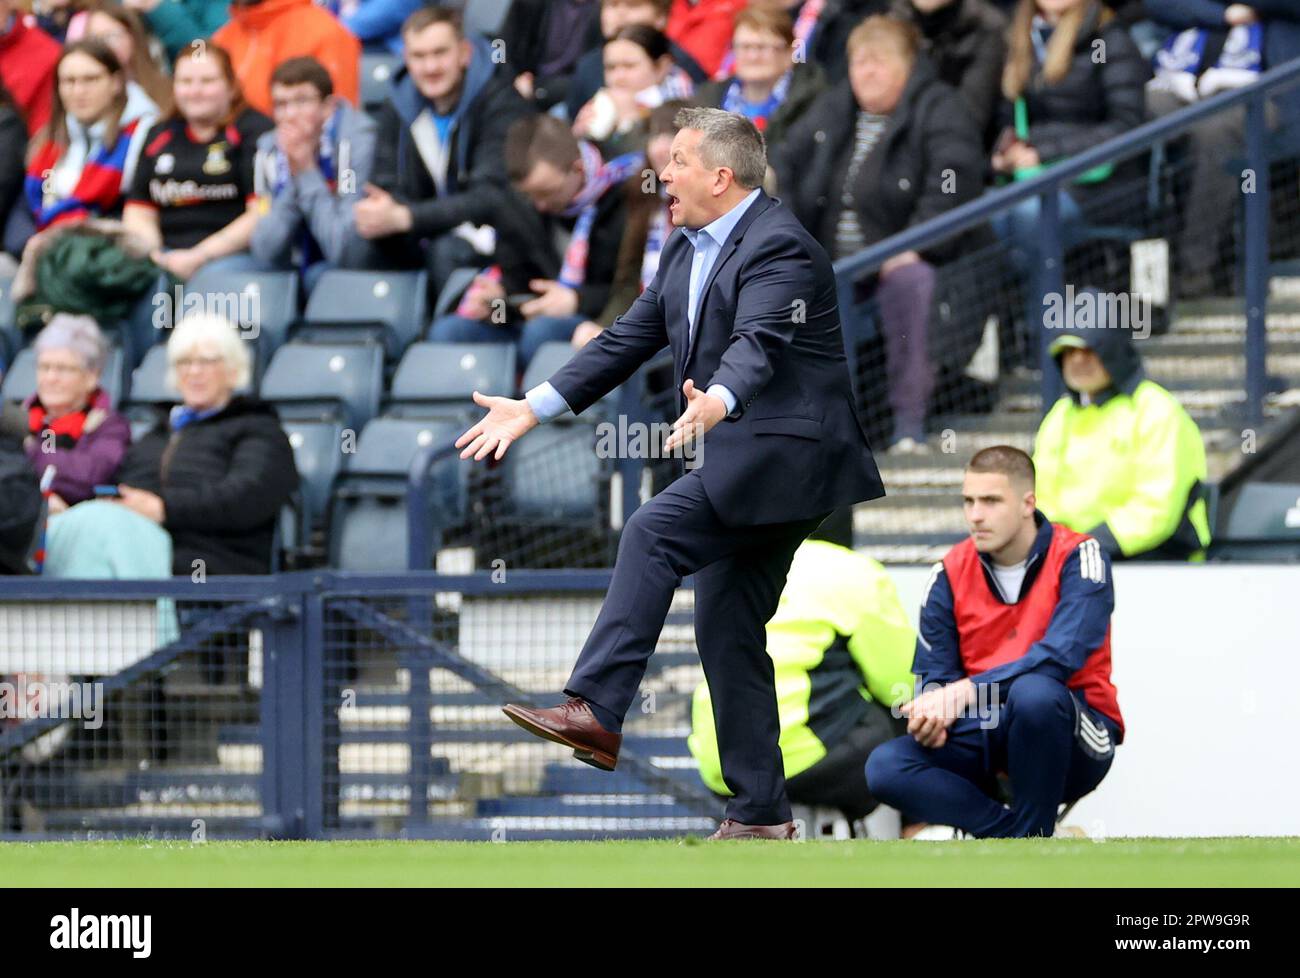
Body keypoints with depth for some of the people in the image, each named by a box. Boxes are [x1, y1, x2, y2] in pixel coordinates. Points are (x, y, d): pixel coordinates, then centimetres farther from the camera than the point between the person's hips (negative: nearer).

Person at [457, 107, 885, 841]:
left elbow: (757, 342, -30)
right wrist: (536, 408, 13)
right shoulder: (688, 251, 17)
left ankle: (595, 711, -32)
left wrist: (718, 403, -50)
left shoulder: (779, 246, -13)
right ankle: (761, 814, 12)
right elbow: (628, 339, 18)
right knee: (728, 633, 9)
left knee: (654, 532, -25)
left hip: (786, 449, -10)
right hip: (739, 464, 10)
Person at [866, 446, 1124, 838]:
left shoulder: (1076, 557, -10)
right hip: (989, 739, 4)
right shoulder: (951, 573, 4)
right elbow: (934, 676, 5)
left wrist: (967, 691, -29)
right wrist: (930, 713, -20)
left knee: (1034, 692, -38)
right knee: (885, 766, -20)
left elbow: (1062, 656, -23)